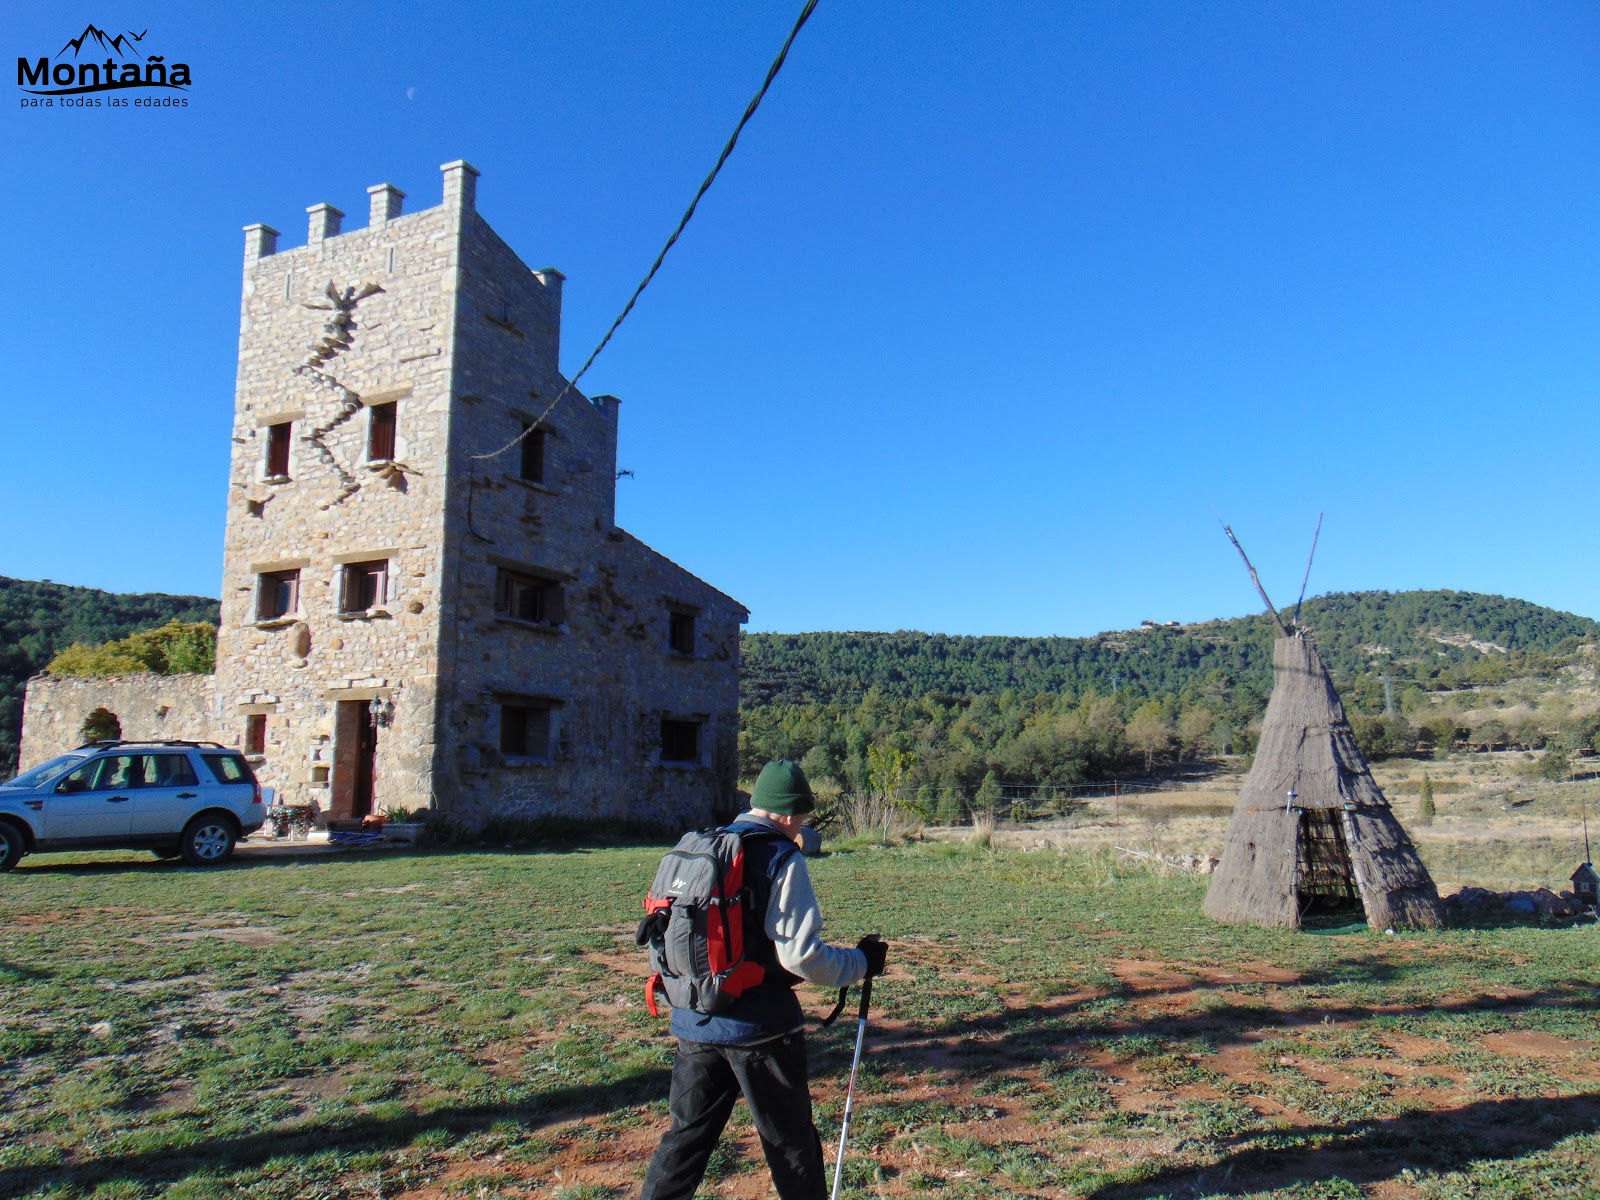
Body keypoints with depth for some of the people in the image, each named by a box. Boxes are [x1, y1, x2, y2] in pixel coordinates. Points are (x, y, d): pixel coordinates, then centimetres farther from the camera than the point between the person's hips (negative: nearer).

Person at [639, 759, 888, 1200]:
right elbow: (802, 957, -17)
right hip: (759, 1027, -5)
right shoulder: (782, 859, -13)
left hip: (695, 1023, 6)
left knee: (685, 1138, 16)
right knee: (791, 1145, 11)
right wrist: (862, 961, -3)